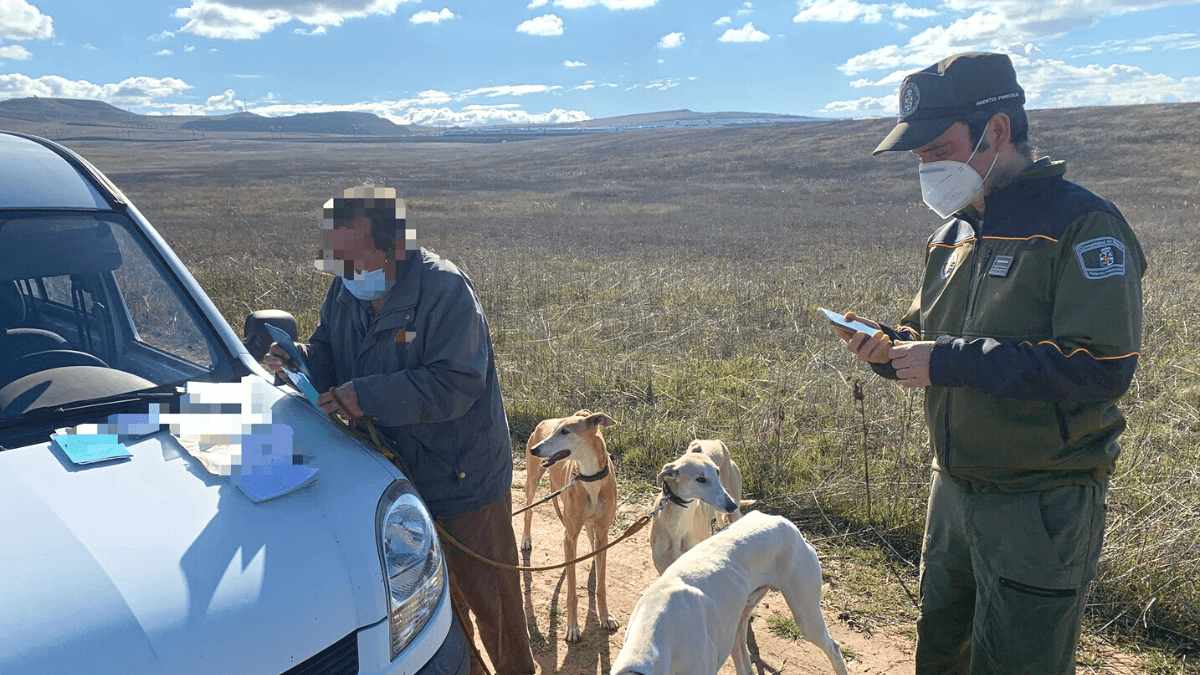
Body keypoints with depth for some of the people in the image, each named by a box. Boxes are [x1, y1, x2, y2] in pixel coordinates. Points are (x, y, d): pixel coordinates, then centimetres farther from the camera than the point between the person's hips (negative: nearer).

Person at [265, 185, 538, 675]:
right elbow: (330, 358, 7)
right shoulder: (344, 292, 0)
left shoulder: (445, 289, -23)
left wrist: (368, 396, -33)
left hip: (463, 480, -7)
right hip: (395, 475, 7)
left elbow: (455, 385, -29)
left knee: (487, 593, 10)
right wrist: (297, 359, -16)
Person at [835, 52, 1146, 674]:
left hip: (1041, 505, -7)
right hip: (954, 489, 7)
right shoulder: (953, 234, 8)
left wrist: (950, 362, -26)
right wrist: (888, 346, -6)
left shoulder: (1082, 226, -16)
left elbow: (1103, 366, -25)